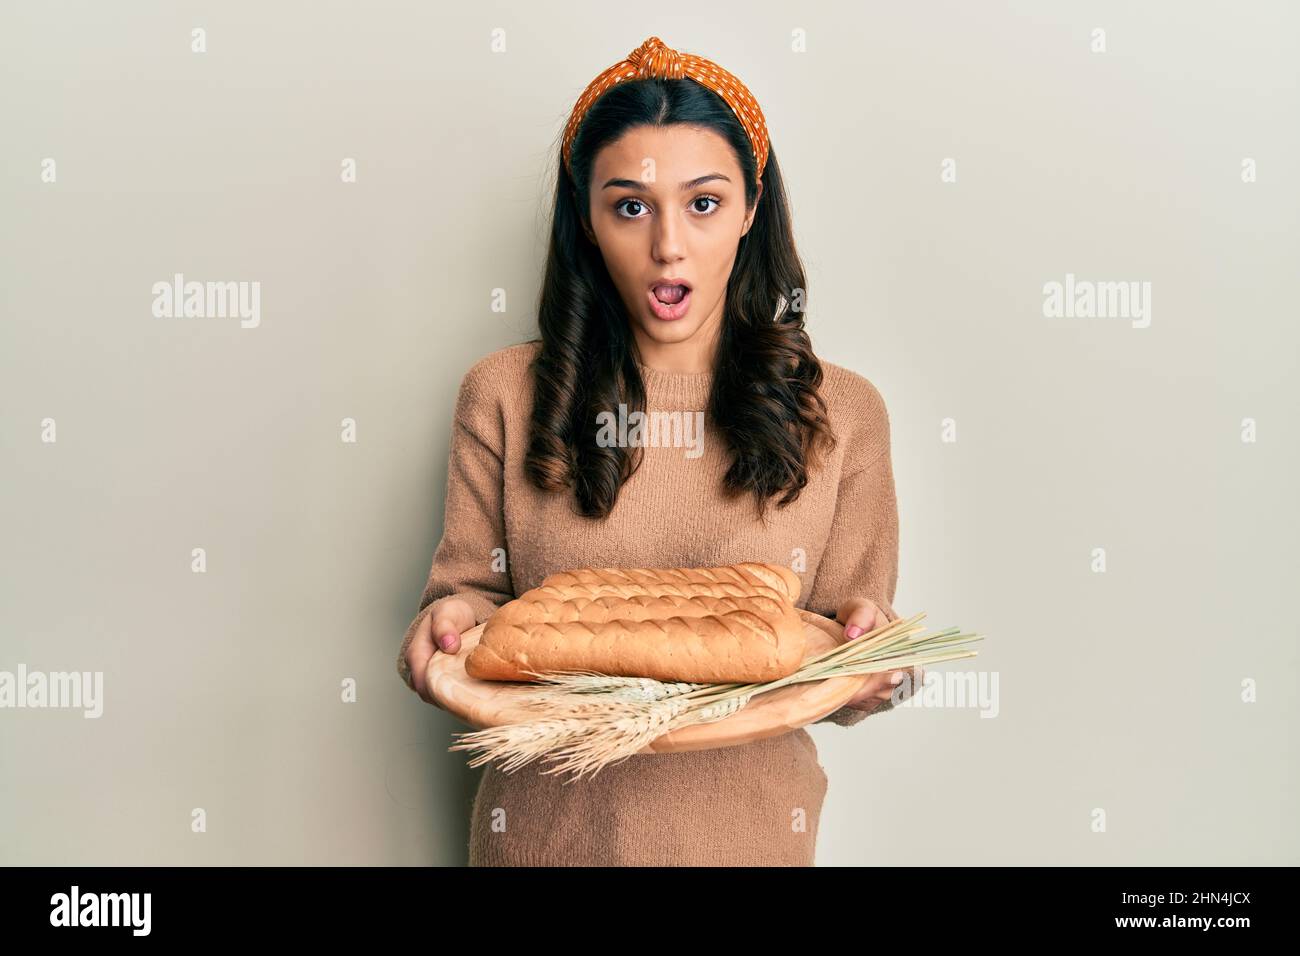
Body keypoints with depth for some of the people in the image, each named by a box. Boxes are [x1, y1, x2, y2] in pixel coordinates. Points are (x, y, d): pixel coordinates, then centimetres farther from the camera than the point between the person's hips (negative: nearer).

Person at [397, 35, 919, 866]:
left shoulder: (840, 413, -5)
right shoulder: (505, 395, -5)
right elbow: (470, 589, 0)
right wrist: (450, 623, -22)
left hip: (748, 828, 0)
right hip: (548, 824, 0)